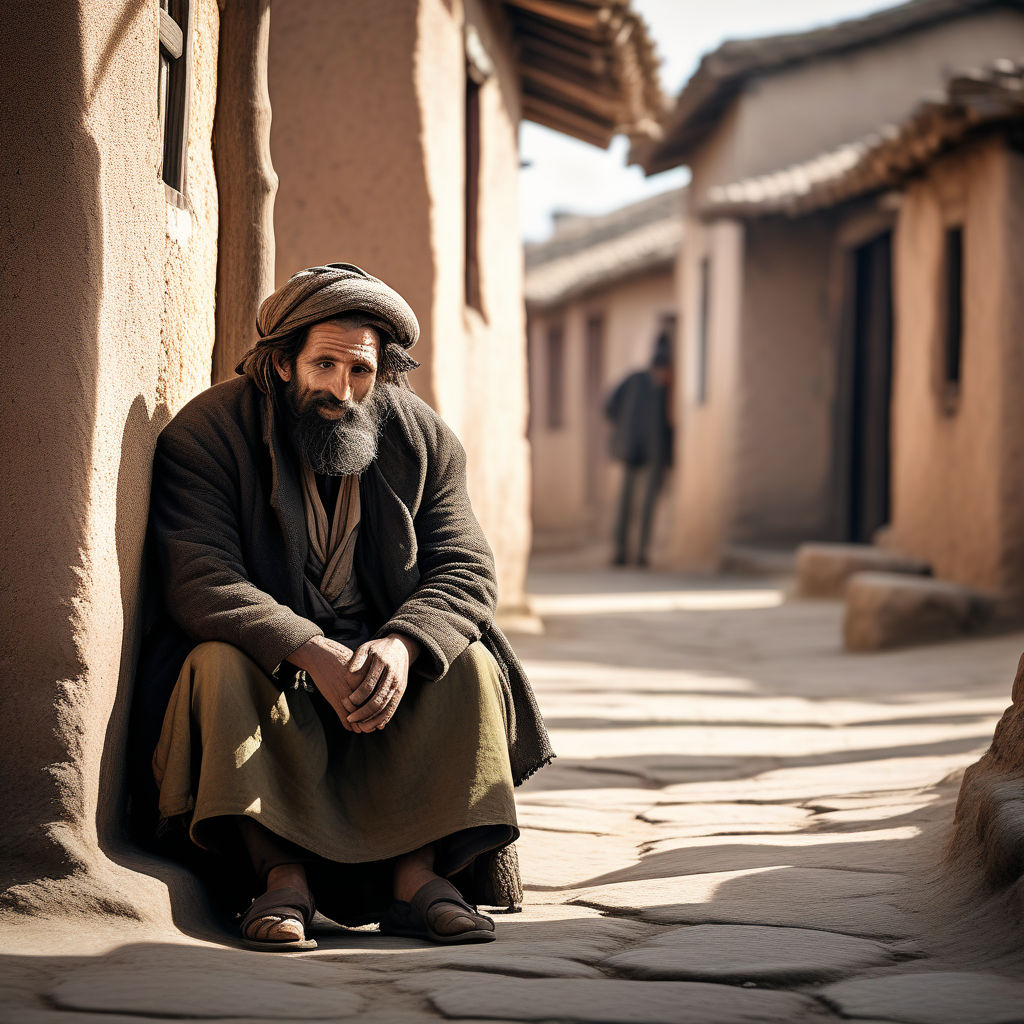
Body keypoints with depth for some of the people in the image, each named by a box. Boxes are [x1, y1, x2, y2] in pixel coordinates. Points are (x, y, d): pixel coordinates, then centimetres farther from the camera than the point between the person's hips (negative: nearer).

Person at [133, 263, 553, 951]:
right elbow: (199, 582, -24)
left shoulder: (423, 438, -1)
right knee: (219, 663, -32)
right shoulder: (206, 432, -12)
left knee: (469, 662, -22)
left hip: (388, 660, 3)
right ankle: (283, 875, -40)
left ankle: (420, 870, -31)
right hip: (267, 661, -3)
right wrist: (313, 655, -39)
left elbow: (465, 572, -8)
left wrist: (403, 645, -32)